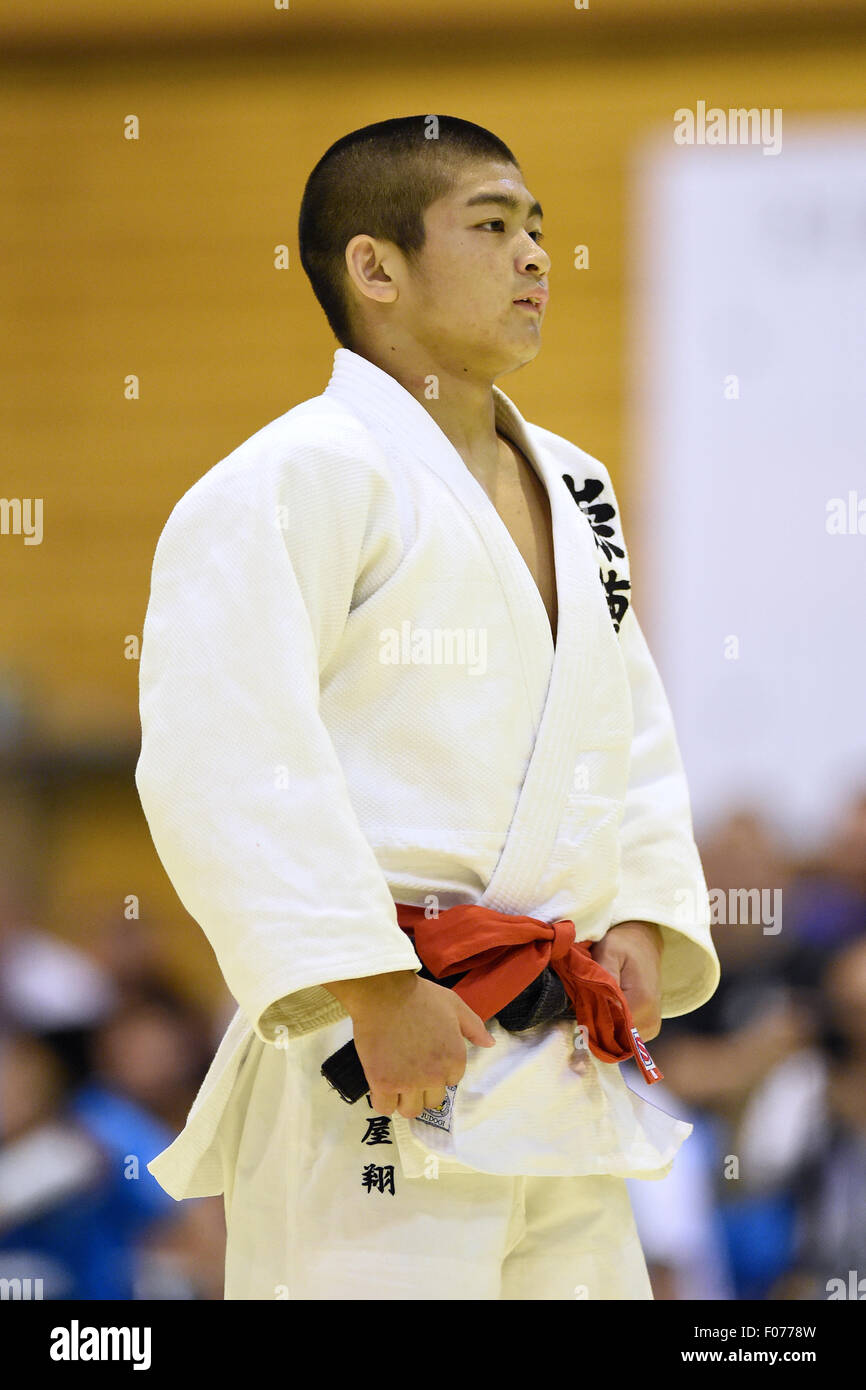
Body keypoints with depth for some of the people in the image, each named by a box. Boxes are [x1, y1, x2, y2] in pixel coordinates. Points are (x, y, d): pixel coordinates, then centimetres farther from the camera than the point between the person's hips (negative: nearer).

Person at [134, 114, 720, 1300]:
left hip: (562, 1071, 9)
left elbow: (634, 736, 24)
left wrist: (644, 924, 6)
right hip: (372, 1085, -9)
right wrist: (374, 991, -23)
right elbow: (219, 765, -20)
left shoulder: (570, 488, 18)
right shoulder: (296, 479, -10)